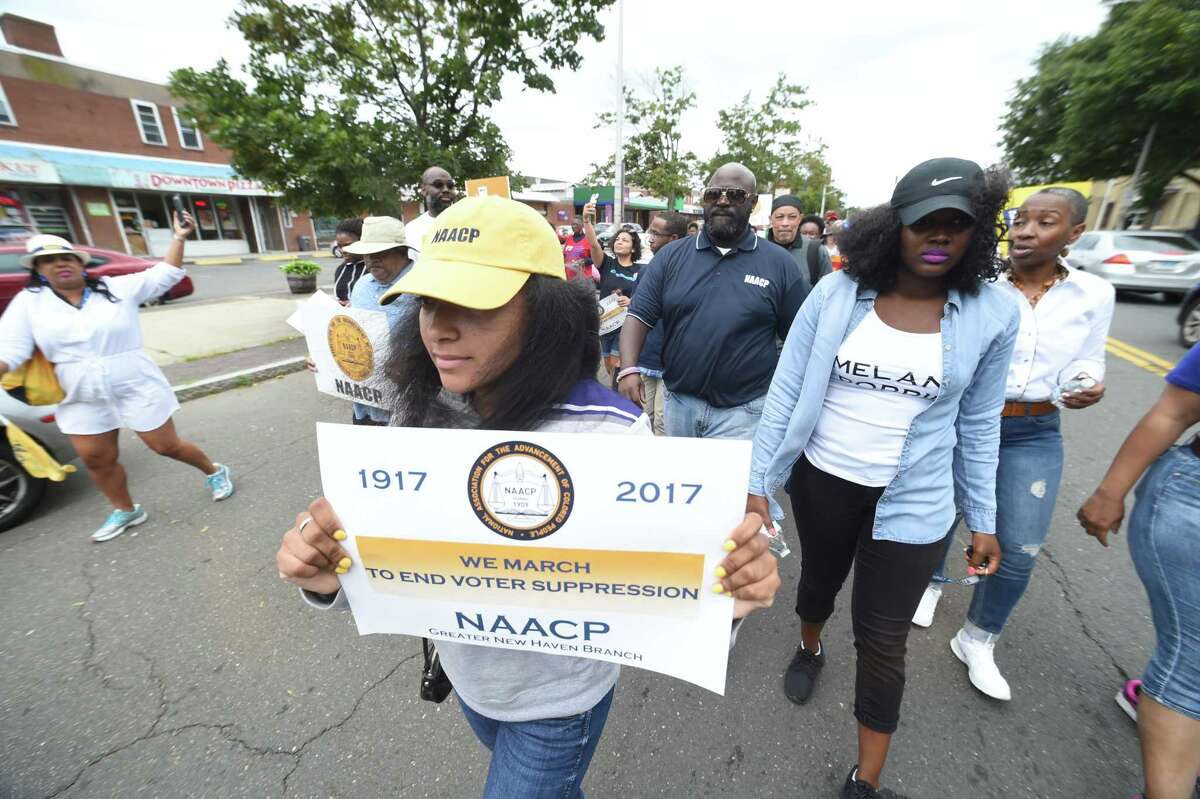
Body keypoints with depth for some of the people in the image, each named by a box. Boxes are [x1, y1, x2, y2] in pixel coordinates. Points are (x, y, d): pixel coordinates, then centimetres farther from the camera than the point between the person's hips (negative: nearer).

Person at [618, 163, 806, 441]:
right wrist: (629, 369, -18)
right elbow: (638, 316, -2)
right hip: (678, 404, 3)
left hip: (743, 411, -2)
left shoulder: (780, 264, -1)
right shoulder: (671, 256, 2)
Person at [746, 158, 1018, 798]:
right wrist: (758, 483, -7)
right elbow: (785, 394, -8)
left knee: (882, 640, 10)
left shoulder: (993, 314, -6)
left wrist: (982, 519, 6)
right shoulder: (837, 293, -10)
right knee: (819, 582, 25)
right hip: (821, 480, 0)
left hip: (913, 503, 0)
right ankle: (809, 649, 60)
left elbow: (978, 423, 4)